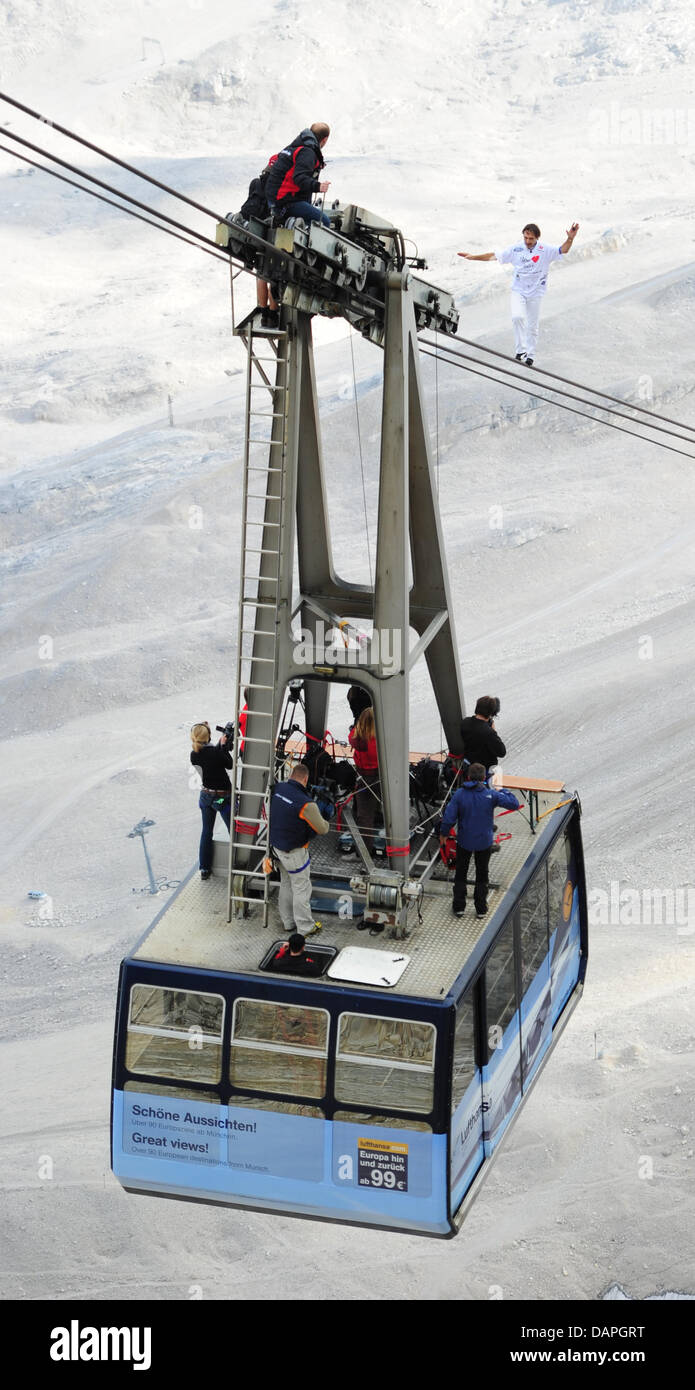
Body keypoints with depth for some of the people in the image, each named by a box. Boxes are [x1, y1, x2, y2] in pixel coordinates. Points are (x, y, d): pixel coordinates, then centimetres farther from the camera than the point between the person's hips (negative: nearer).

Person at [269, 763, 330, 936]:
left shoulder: (278, 788, -9)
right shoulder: (306, 804, -28)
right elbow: (322, 829, -15)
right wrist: (326, 824, 6)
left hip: (276, 846, 7)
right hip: (294, 853, -7)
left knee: (286, 884, 22)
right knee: (301, 888, 7)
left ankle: (288, 922, 33)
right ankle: (305, 927, 17)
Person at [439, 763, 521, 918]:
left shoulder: (459, 794, -14)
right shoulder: (491, 795, -15)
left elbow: (449, 817, -13)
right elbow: (514, 804, -12)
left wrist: (443, 834, 3)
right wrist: (502, 791, 3)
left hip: (464, 841, 0)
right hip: (484, 842, 0)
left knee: (460, 874, 18)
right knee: (482, 875, 17)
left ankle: (459, 907, 21)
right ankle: (481, 909, 21)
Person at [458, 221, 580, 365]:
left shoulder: (545, 250, -8)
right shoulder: (516, 249, -4)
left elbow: (563, 251, -21)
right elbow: (494, 256, 1)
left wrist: (570, 239, -40)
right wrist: (473, 257, -2)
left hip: (536, 292, 0)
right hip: (518, 290, 0)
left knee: (532, 326, 6)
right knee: (517, 317, -23)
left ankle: (530, 356, 20)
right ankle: (520, 350, -12)